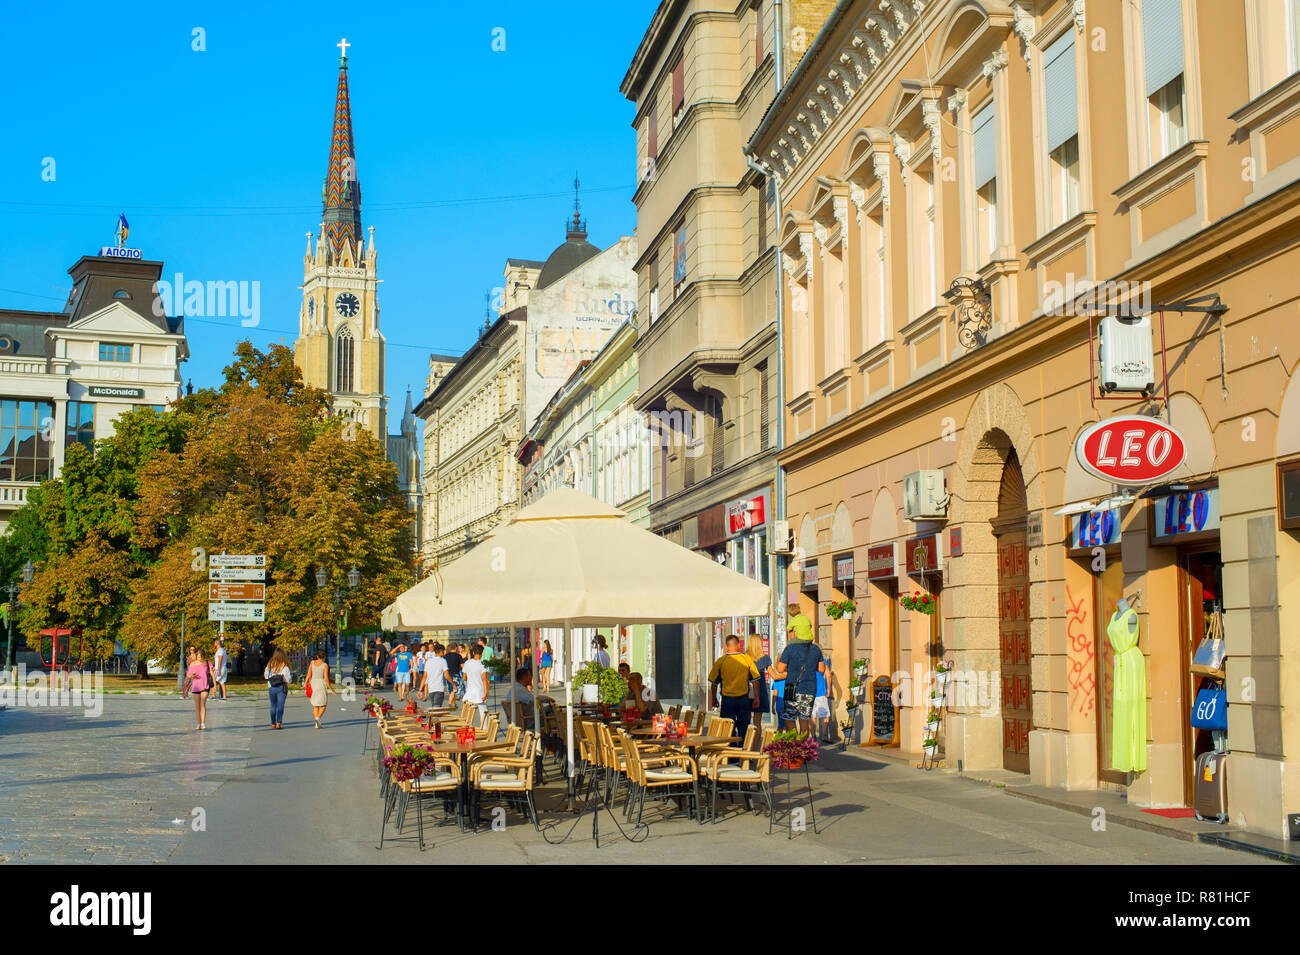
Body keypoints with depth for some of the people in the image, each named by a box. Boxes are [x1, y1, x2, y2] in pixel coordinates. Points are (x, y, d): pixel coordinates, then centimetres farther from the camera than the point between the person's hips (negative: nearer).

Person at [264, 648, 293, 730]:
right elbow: (289, 680, -9)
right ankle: (278, 723, -17)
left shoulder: (270, 665, -1)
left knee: (273, 706, 14)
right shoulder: (284, 666, -12)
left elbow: (266, 675, 10)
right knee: (280, 706, -4)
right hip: (281, 688, -3)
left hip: (272, 688, 3)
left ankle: (273, 724, 21)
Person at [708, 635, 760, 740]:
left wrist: (714, 699, 14)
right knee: (744, 728, 12)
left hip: (727, 699, -1)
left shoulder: (720, 661, -5)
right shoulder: (746, 659, -3)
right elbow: (755, 680, 0)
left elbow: (714, 682, 1)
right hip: (744, 699, 1)